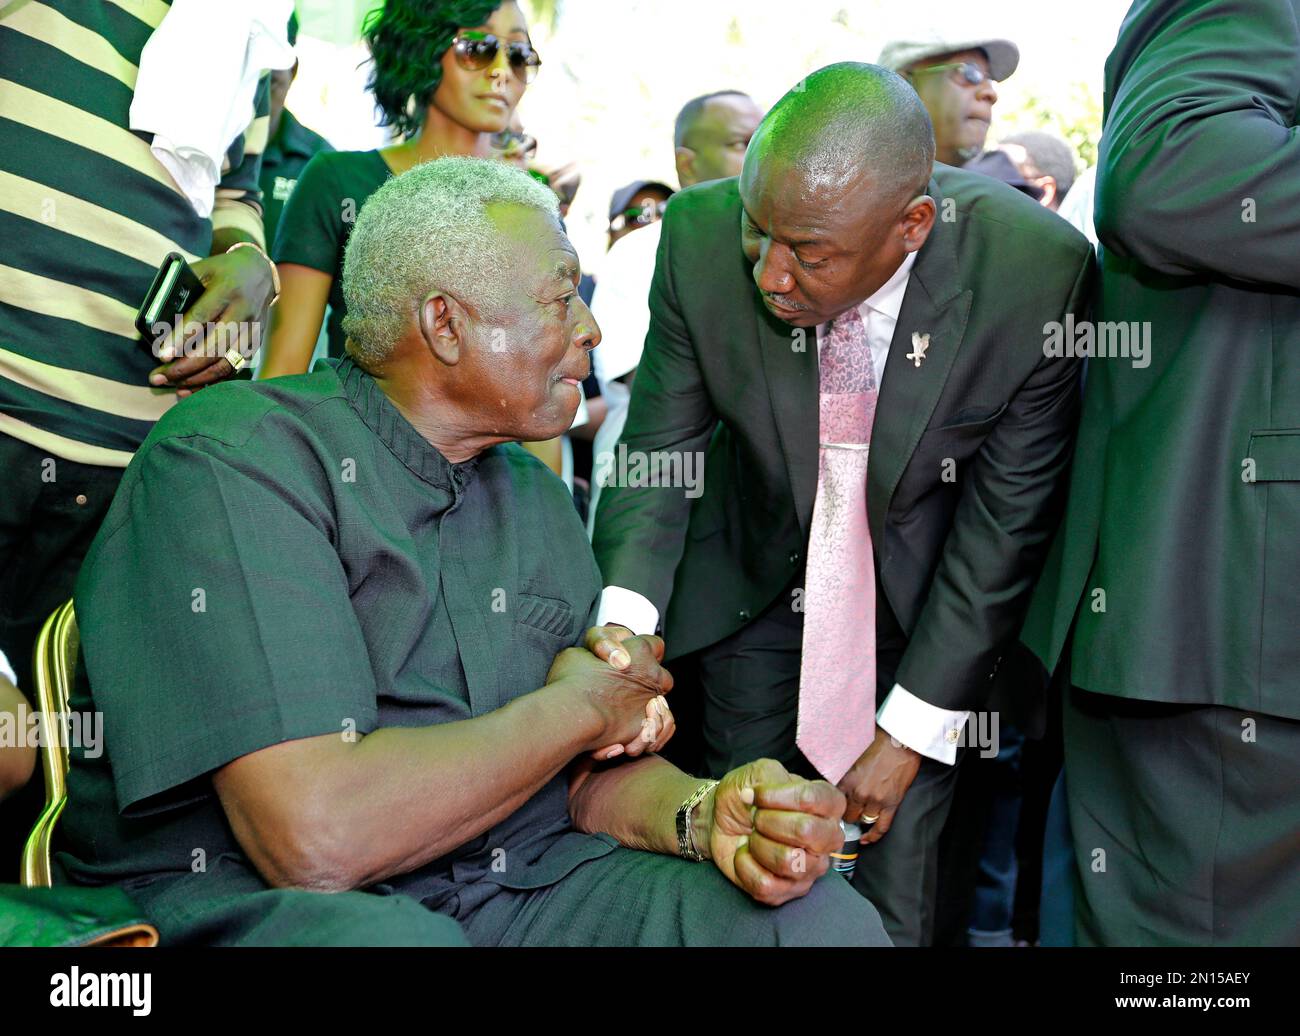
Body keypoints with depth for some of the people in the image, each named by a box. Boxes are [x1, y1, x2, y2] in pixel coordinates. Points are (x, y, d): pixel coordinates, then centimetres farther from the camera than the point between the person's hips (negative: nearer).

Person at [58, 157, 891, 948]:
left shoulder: (538, 501, 11)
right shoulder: (238, 463, -14)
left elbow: (595, 769, 11)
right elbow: (313, 837, -24)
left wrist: (702, 815, -14)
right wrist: (577, 706, -10)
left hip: (509, 885, 6)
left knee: (823, 917, -15)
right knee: (392, 932, -39)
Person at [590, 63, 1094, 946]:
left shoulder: (1039, 271, -26)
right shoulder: (703, 236, -20)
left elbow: (1008, 519, -17)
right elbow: (659, 448, -11)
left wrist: (910, 734, -14)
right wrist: (623, 628, -29)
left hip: (923, 604, -1)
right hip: (755, 585, 2)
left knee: (891, 899, 0)